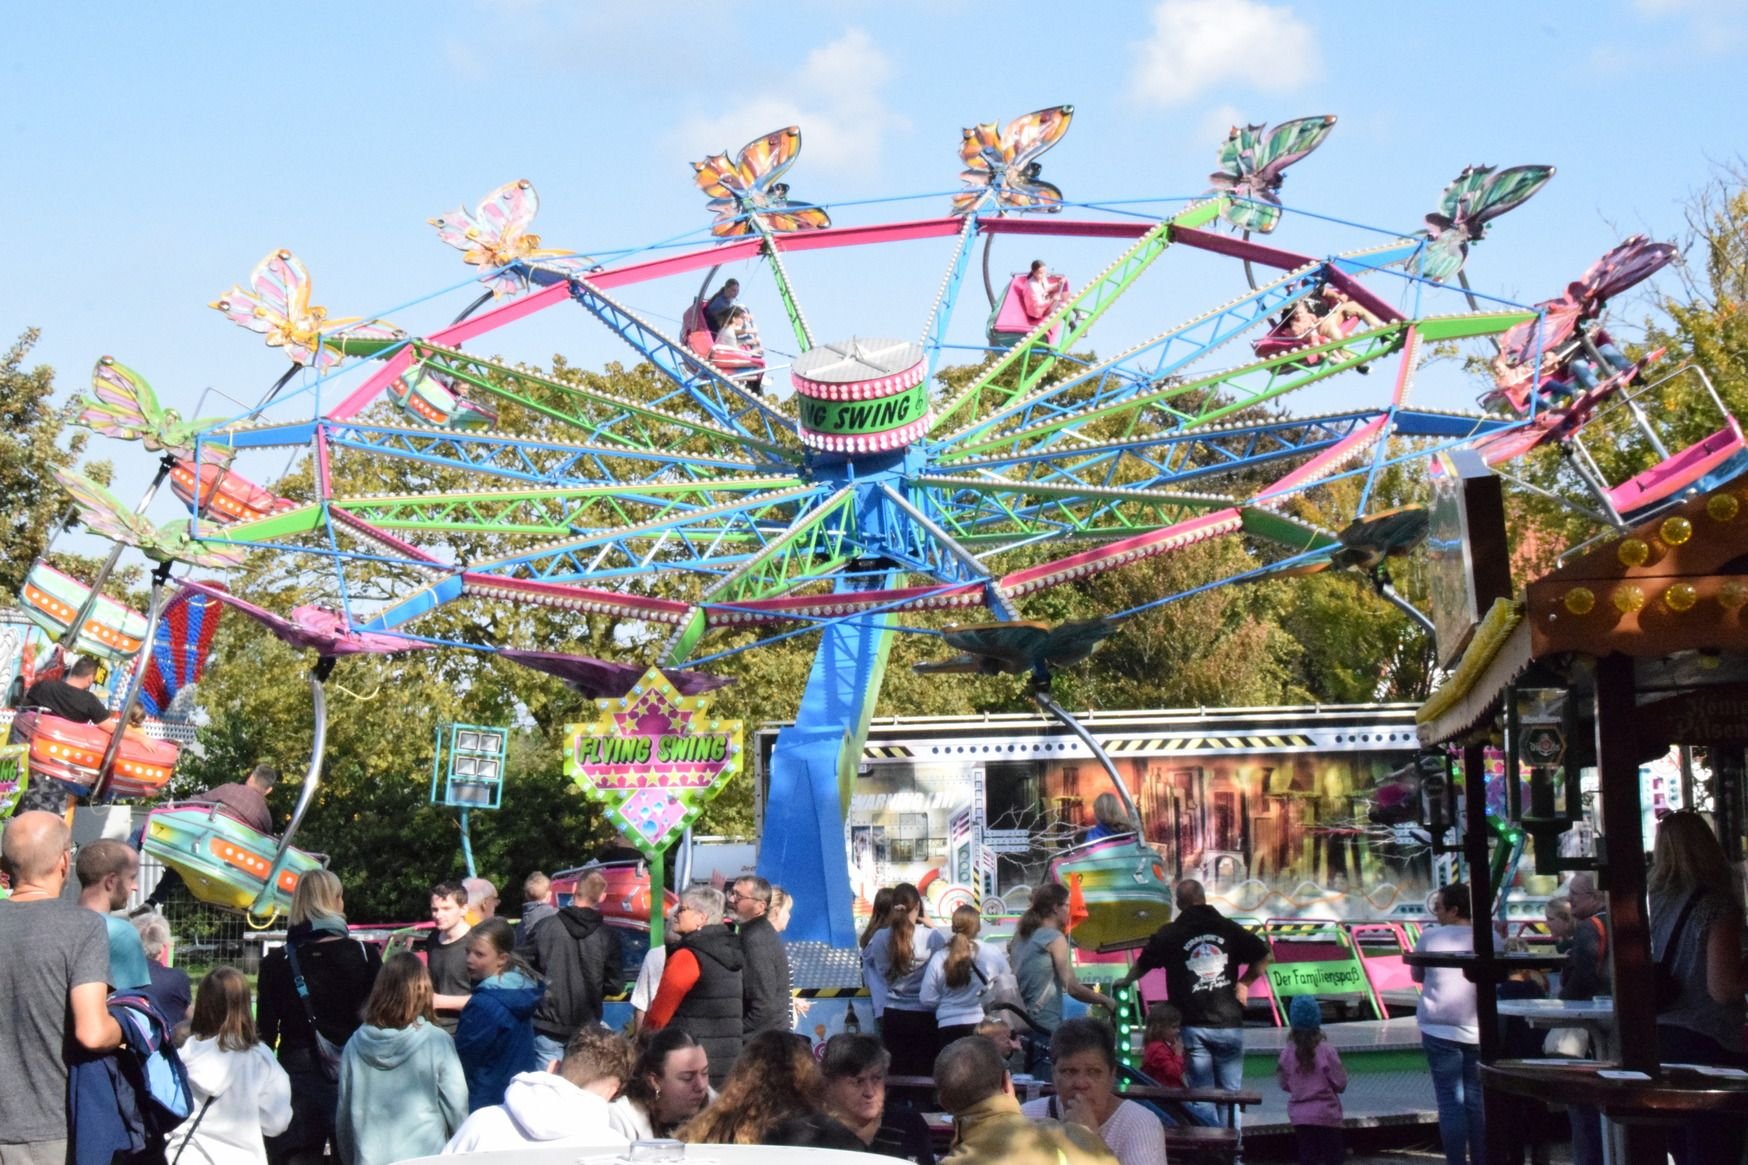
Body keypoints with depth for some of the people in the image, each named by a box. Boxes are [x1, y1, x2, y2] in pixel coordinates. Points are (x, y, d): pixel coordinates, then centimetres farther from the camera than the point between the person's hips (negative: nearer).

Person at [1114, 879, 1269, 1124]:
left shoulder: (1169, 934, 3)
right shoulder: (1229, 928, 4)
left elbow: (1142, 965, 13)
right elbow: (1262, 956, 4)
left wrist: (1126, 981, 32)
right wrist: (1244, 983, 14)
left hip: (1194, 1026, -1)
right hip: (1229, 1024, 1)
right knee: (1230, 1093, 7)